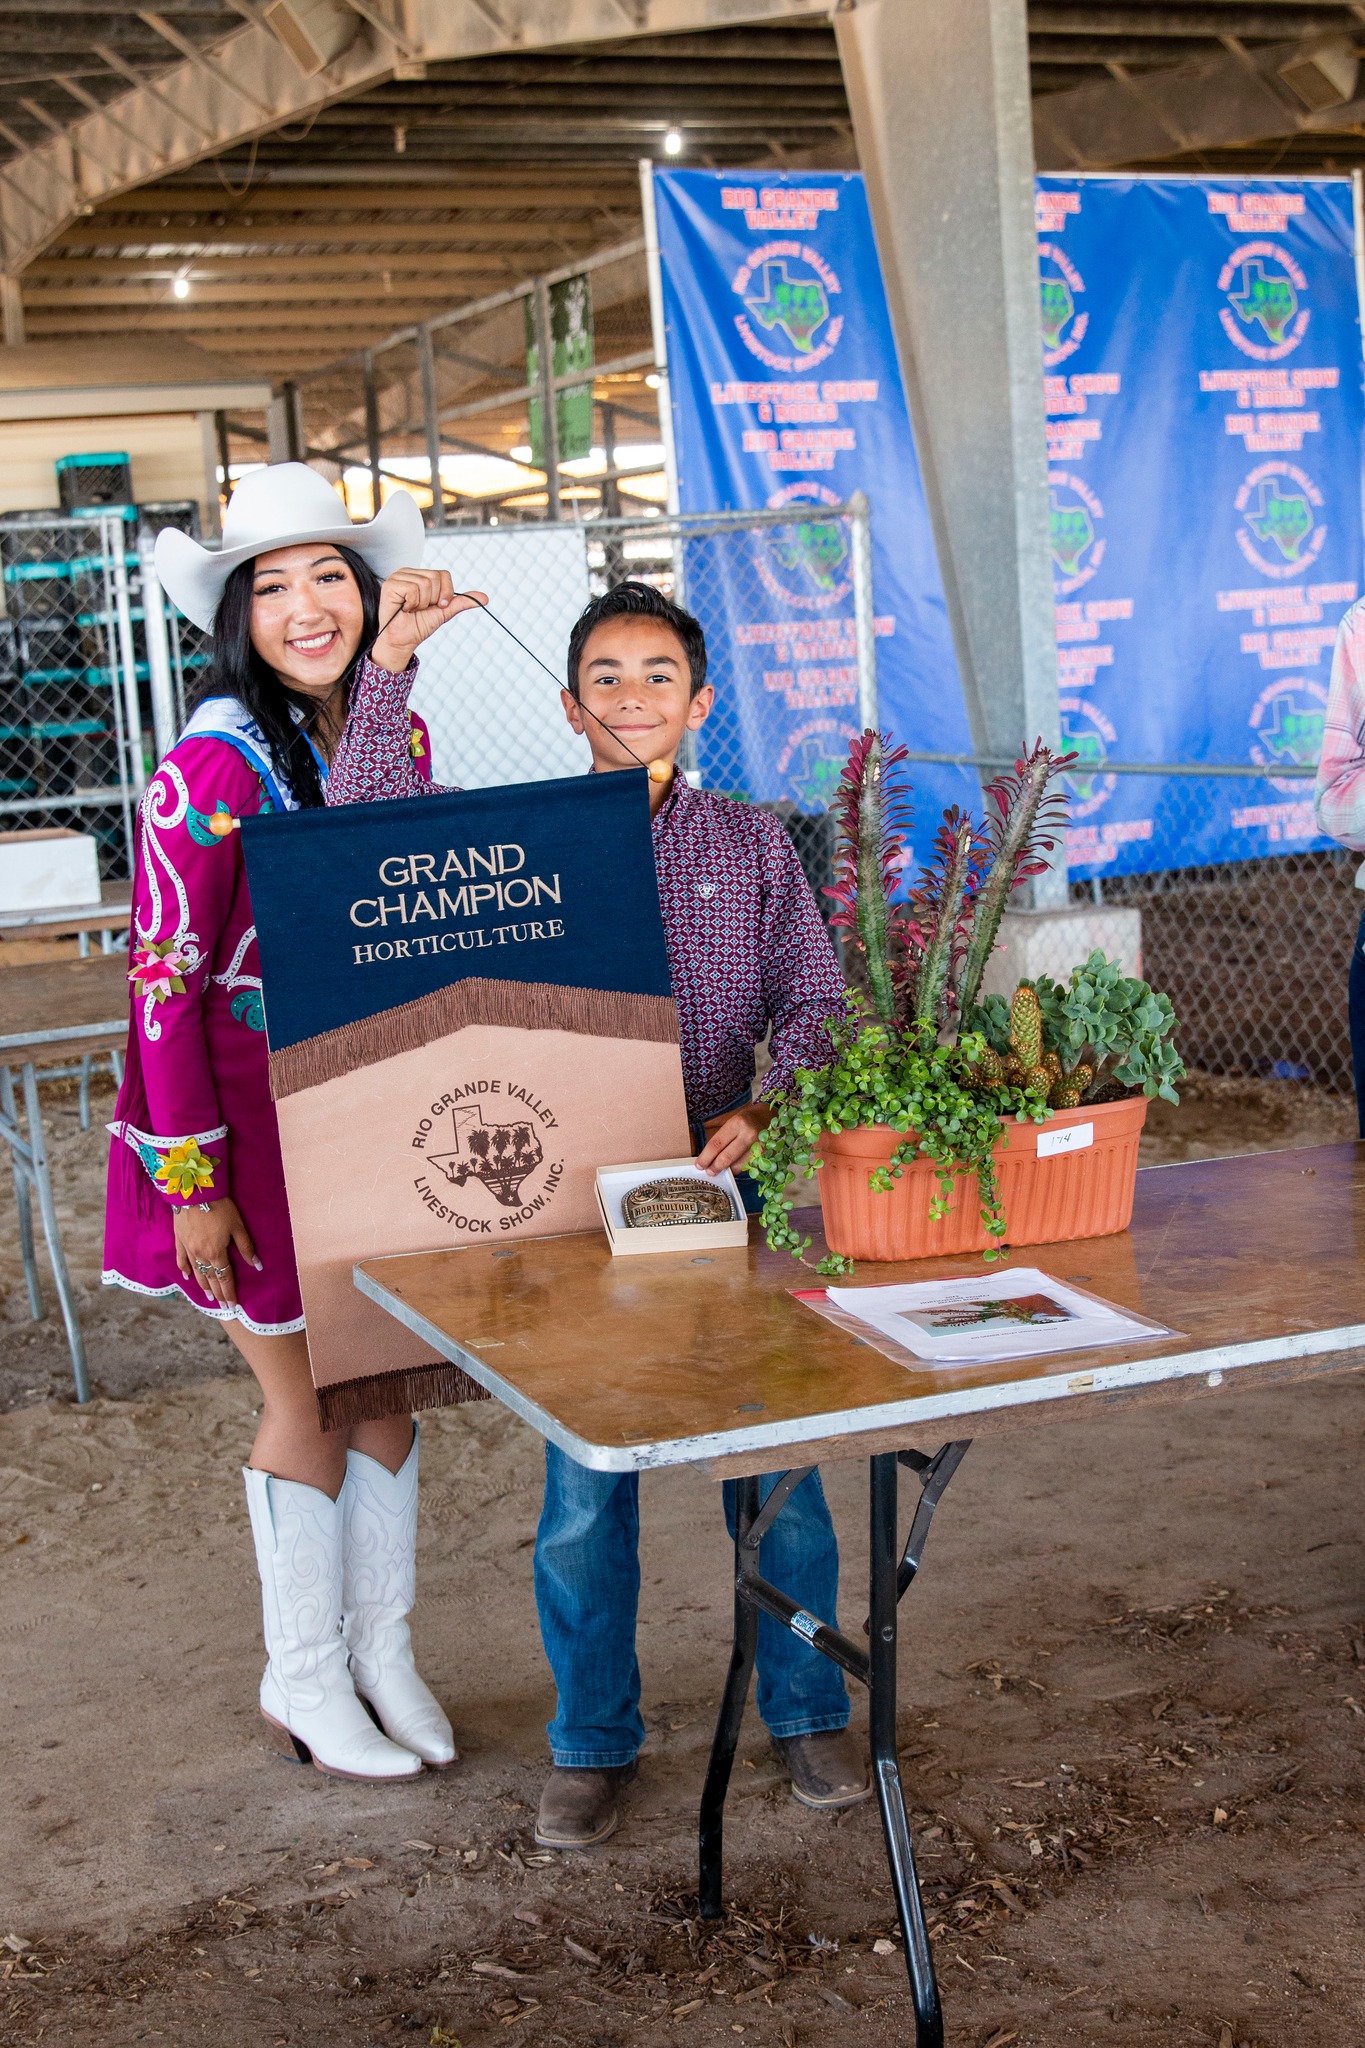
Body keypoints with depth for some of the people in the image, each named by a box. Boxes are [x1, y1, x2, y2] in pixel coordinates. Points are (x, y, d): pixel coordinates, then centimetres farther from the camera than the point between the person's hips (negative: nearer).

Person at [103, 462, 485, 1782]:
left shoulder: (400, 738, 2)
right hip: (257, 1119, -6)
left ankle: (382, 1650, 32)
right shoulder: (215, 765, -18)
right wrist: (191, 1181, -17)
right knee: (310, 1403, 5)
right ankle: (303, 1683, 25)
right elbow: (163, 979, -17)